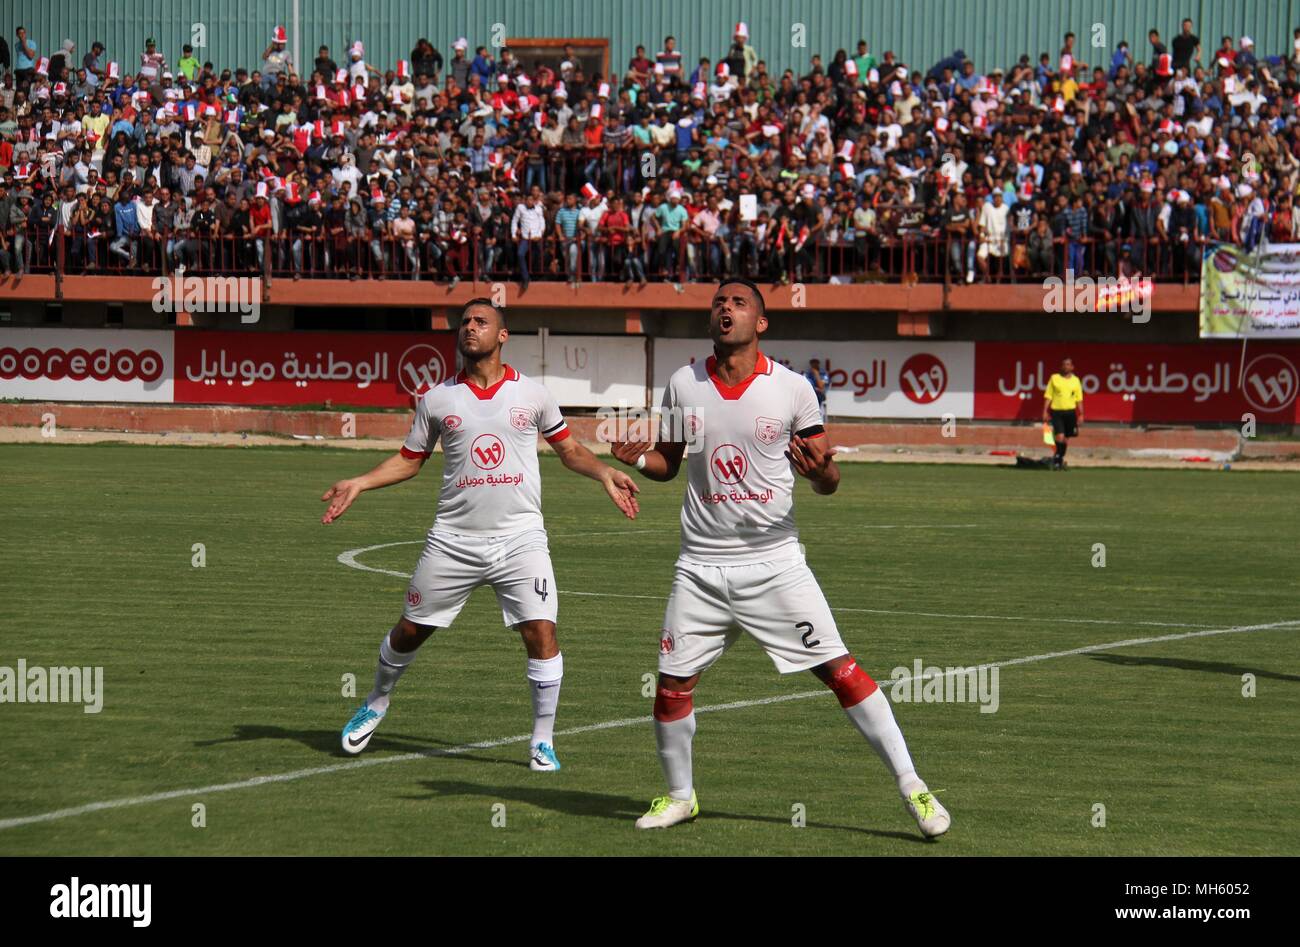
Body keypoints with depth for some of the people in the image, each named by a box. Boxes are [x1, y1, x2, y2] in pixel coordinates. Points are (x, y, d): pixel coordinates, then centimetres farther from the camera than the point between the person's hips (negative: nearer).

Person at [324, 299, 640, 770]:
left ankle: (543, 740, 0)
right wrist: (359, 483, 3)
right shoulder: (436, 399, 5)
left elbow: (569, 449, 14)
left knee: (541, 632, -14)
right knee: (410, 629, 9)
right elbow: (409, 459, 15)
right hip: (453, 539, 1)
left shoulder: (533, 394, 3)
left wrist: (606, 473, -3)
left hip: (520, 538, -1)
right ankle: (377, 703, 37)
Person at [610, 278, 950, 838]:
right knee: (672, 684, 1)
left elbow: (828, 482, -1)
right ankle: (679, 796, 24)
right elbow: (669, 463, 15)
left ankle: (910, 786, -1)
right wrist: (637, 459, -7)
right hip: (701, 567, 3)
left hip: (775, 562, -2)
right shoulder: (683, 385, 2)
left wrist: (819, 469, -24)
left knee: (839, 670, -9)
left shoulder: (792, 388, -5)